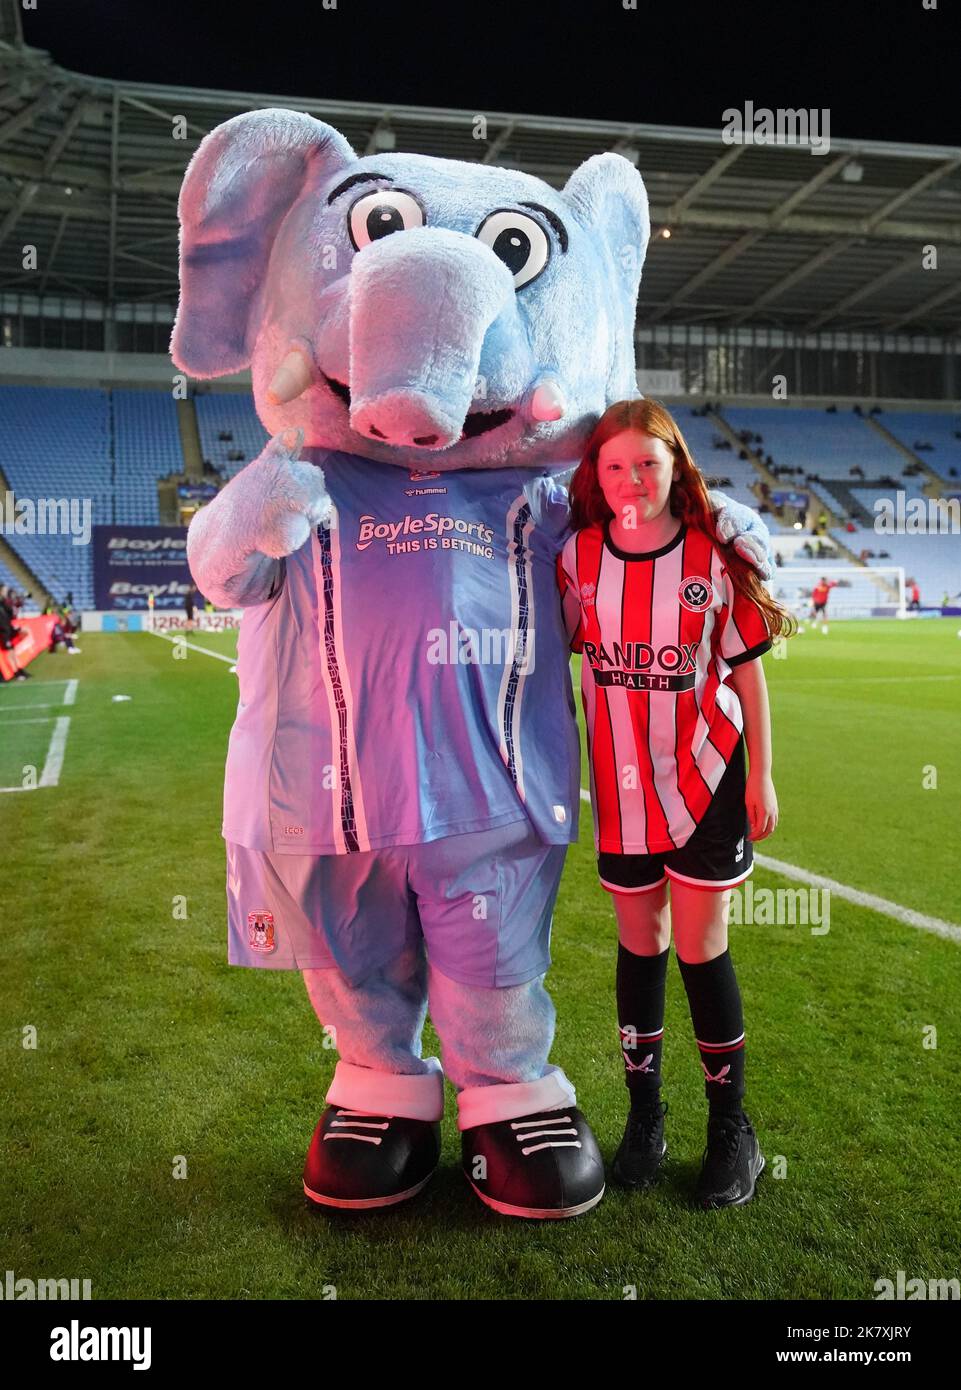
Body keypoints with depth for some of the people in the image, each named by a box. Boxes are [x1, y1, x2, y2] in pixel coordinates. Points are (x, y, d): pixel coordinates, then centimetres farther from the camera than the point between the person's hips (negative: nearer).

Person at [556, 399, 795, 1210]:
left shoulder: (713, 556, -7)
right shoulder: (579, 557, -2)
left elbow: (747, 668, -2)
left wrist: (761, 777, -2)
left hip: (704, 779, -2)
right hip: (620, 782, 2)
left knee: (700, 947, 3)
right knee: (639, 943, 13)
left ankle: (731, 1128, 23)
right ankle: (644, 1116, 30)